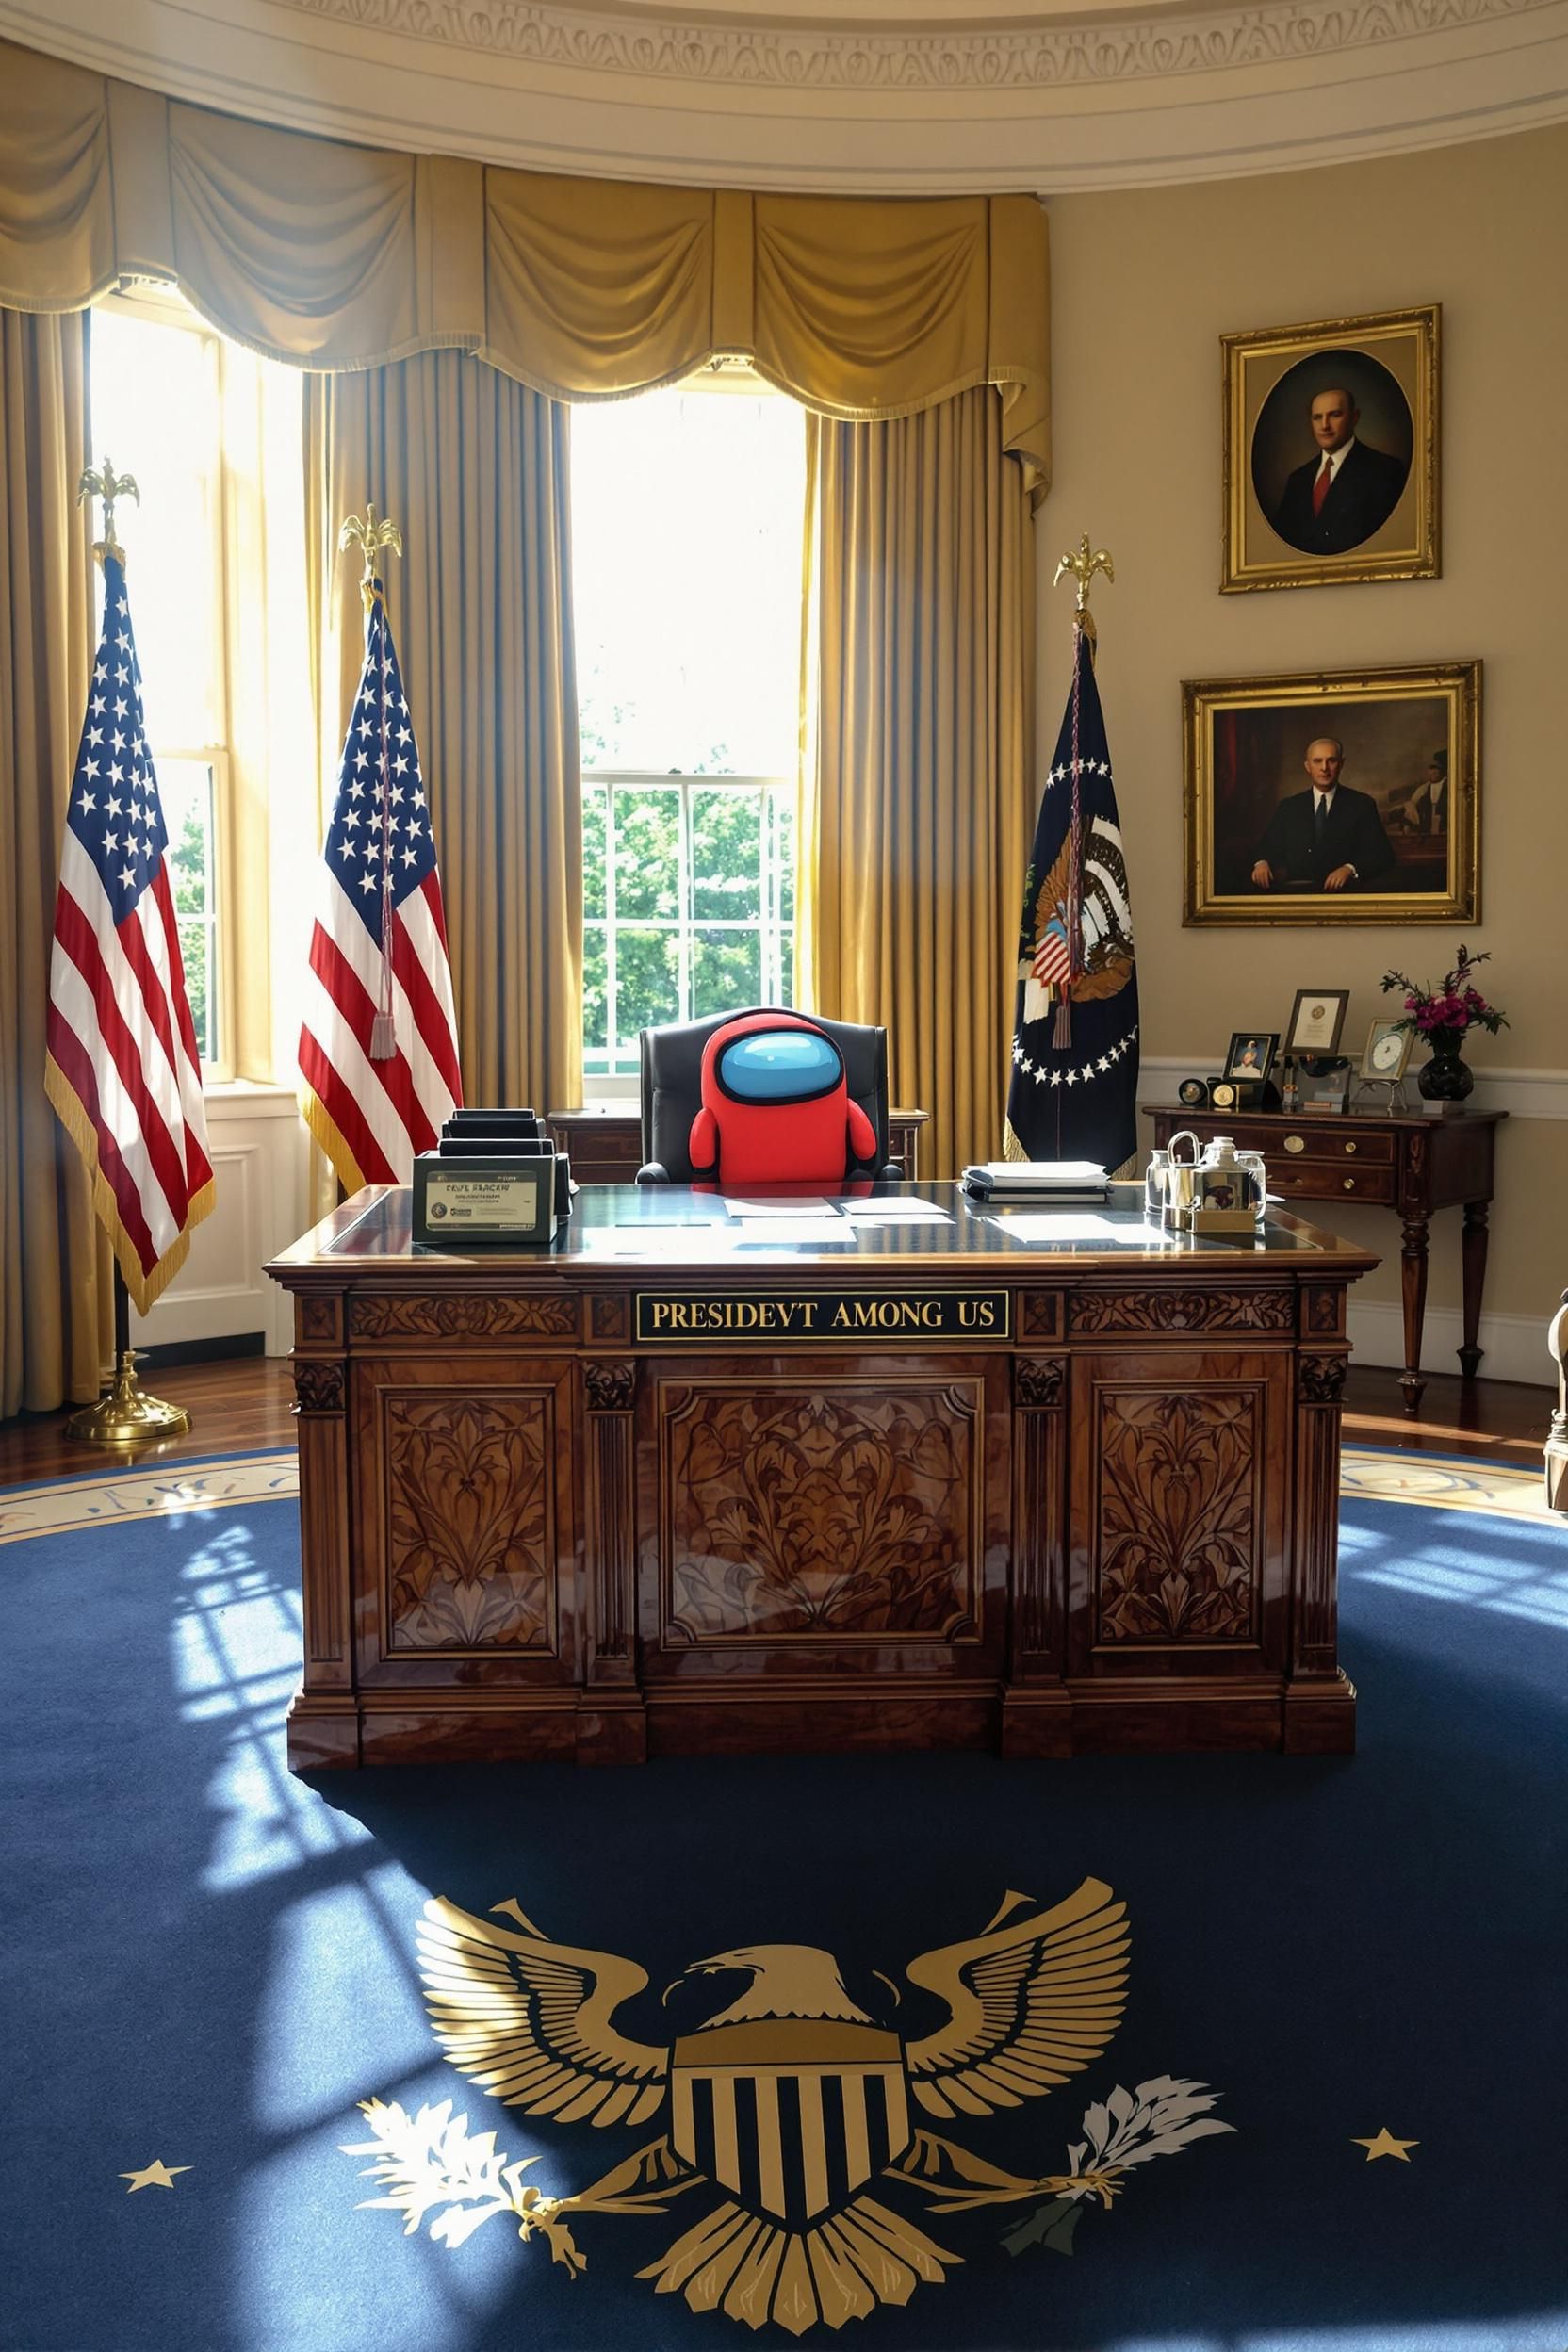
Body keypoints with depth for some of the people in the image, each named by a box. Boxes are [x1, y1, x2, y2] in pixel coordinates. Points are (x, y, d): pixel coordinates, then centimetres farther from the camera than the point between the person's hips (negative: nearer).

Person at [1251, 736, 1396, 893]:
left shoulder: (1362, 805, 9)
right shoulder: (1288, 808, 16)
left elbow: (1383, 854, 2)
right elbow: (1268, 848, 14)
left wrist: (1350, 869, -16)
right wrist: (1262, 863, -10)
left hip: (1344, 894, -2)